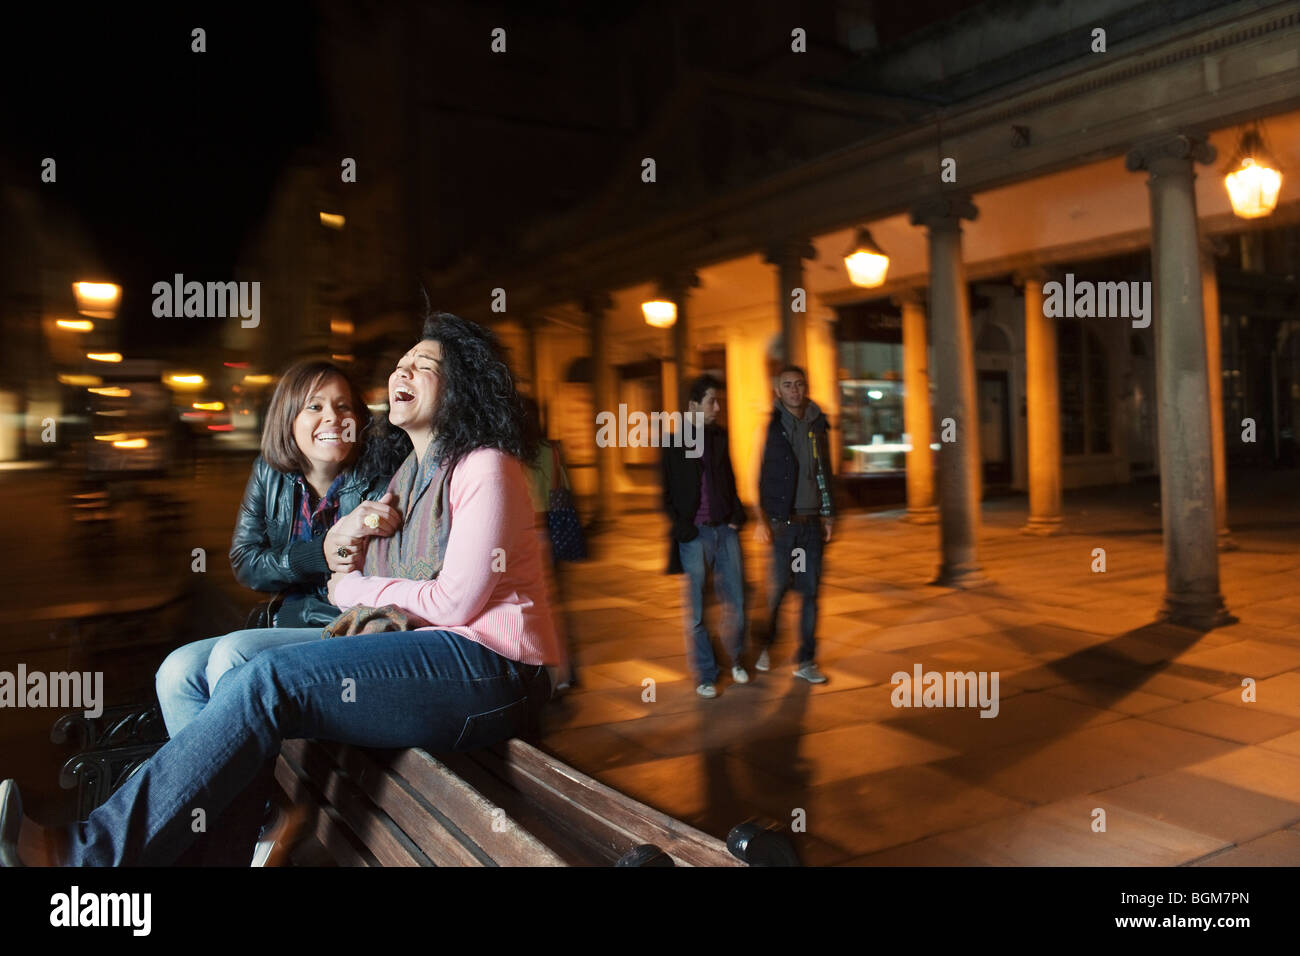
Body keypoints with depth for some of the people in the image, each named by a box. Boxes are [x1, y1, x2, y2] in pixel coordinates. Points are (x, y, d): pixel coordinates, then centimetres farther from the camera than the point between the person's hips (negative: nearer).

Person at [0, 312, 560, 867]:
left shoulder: (485, 468, -8)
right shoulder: (408, 475, 20)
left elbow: (455, 601, -13)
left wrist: (356, 591, 1)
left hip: (491, 674, -9)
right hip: (429, 657, 9)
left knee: (268, 681, -20)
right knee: (245, 689, -7)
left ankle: (89, 853, -12)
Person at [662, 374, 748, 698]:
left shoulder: (720, 436, 10)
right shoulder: (674, 442, -3)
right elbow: (668, 492, 0)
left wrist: (737, 514, 7)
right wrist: (682, 527, -7)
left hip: (725, 529, 4)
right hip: (694, 535, -4)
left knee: (736, 604, 6)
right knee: (696, 612, 1)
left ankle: (736, 660, 29)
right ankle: (705, 675, 14)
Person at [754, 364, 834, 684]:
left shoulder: (817, 424, 10)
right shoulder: (769, 424, -5)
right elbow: (756, 474, -8)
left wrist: (828, 514, 14)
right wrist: (759, 519, -14)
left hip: (811, 522, 4)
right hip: (779, 522, -4)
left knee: (810, 590, 5)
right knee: (776, 588, -1)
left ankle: (805, 661, 14)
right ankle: (763, 646, 22)